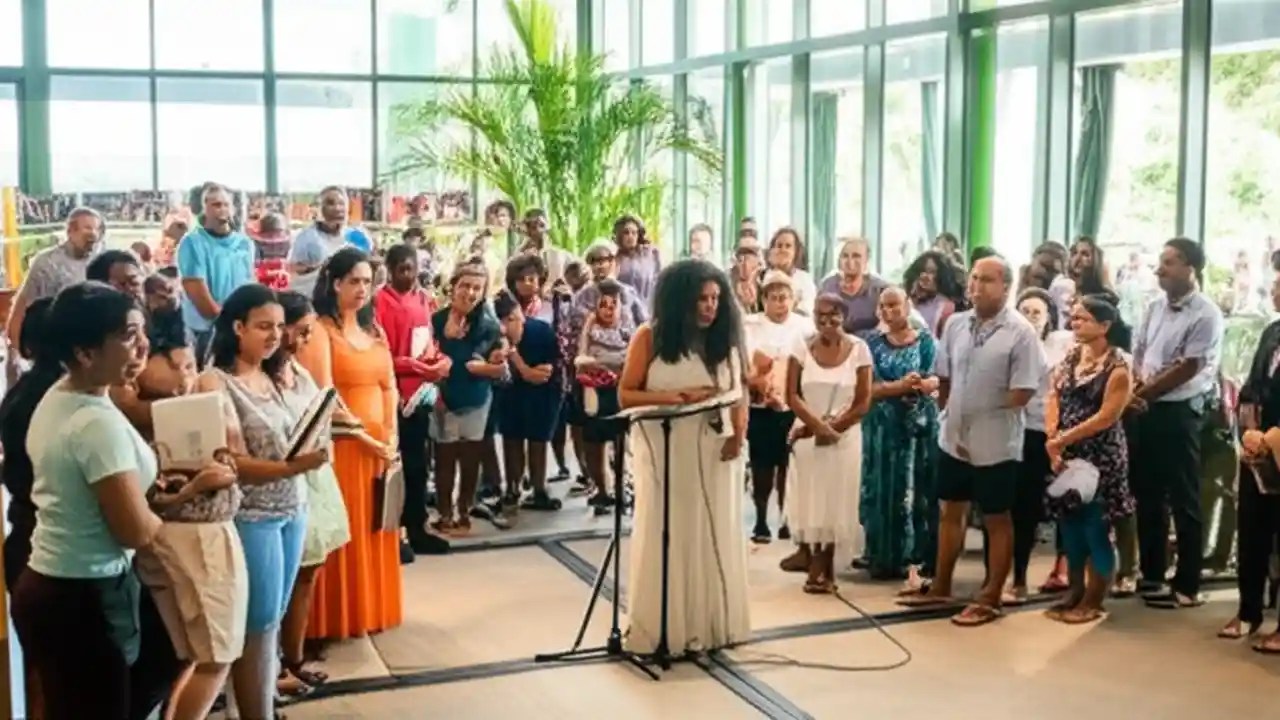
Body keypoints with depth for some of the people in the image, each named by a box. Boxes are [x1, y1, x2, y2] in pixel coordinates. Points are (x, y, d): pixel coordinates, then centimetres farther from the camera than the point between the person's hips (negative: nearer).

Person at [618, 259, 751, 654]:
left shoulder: (723, 339, 7)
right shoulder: (650, 337, -4)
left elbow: (738, 392, 9)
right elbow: (625, 396, -6)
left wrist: (738, 434, -9)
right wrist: (676, 396, -18)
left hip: (715, 454, 4)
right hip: (665, 453, -3)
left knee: (715, 536, 8)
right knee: (666, 536, 2)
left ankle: (712, 624, 20)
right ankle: (662, 628, 13)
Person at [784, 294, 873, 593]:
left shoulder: (858, 349, -3)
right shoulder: (802, 348, 0)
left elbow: (863, 402, -4)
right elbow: (792, 395, -3)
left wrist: (831, 427, -11)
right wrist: (817, 425, -16)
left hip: (844, 437, -1)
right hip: (808, 437, 1)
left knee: (835, 501, 4)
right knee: (808, 500, 3)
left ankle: (824, 568, 16)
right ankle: (817, 567, 15)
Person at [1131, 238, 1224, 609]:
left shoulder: (1206, 315, -12)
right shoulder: (1154, 308, 10)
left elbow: (1187, 369, -15)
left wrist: (1142, 393, -9)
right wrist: (1135, 392, -7)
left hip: (1179, 413, -7)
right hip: (1145, 412, 7)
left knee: (1183, 501, 1)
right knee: (1147, 495, 14)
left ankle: (1187, 586, 10)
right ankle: (1151, 575, 26)